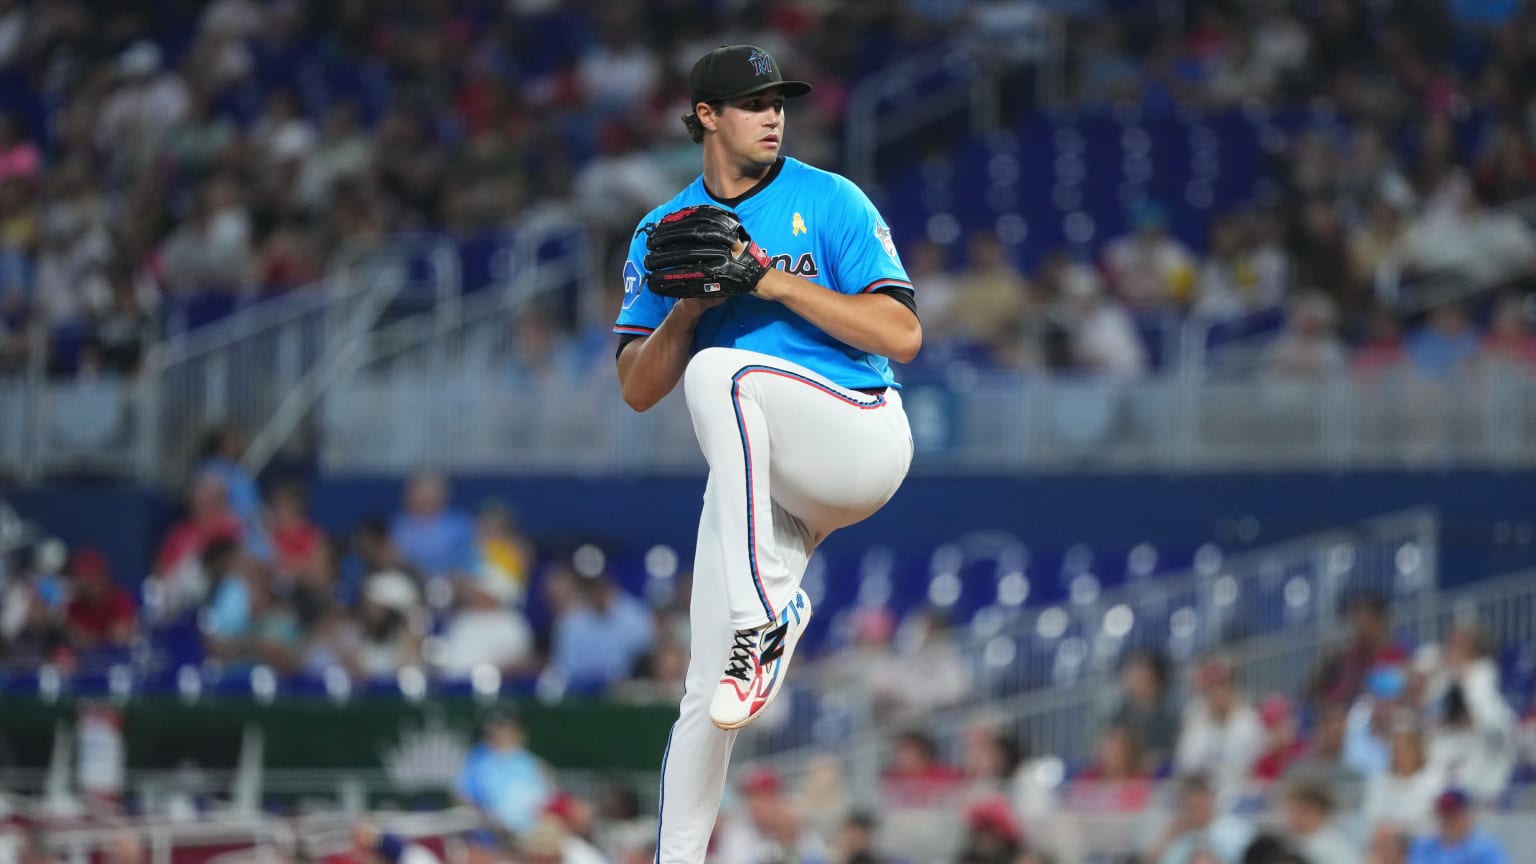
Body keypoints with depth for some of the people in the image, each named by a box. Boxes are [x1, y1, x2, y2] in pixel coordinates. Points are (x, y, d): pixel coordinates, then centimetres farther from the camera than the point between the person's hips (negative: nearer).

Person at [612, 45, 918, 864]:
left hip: (861, 442, -4)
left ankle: (764, 615, -33)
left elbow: (901, 336, -7)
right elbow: (638, 389, 10)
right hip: (757, 481, 4)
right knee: (708, 697, -6)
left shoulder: (831, 203, 2)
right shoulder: (663, 234, 13)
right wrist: (689, 306, -8)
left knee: (720, 372, -33)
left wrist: (775, 282, -13)